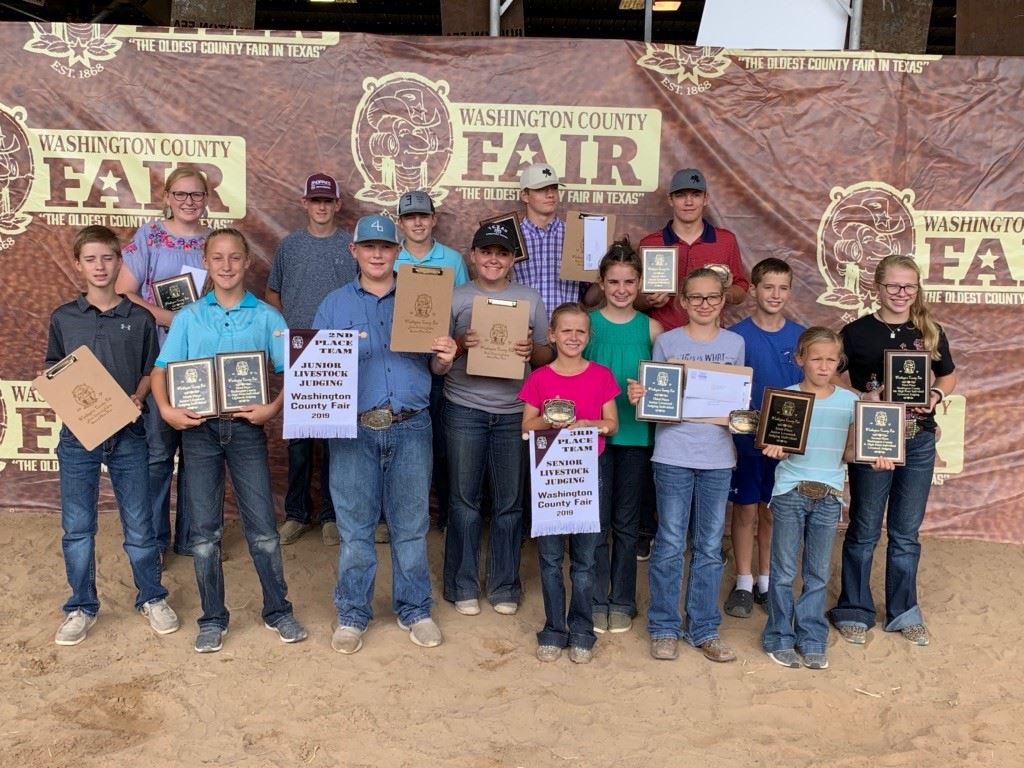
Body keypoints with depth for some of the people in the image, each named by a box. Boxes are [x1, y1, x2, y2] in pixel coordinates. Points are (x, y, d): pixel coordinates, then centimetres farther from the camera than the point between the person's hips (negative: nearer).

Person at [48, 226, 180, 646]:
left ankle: (152, 598, 25)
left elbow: (150, 372, 7)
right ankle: (81, 607, 24)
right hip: (77, 433, 1)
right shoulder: (63, 318, 4)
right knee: (77, 528, 8)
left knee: (138, 523, 6)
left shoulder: (139, 318, 2)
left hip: (127, 433, 0)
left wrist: (136, 399, -11)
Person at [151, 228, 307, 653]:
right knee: (204, 531, 7)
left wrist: (273, 407, -16)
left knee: (262, 527, 2)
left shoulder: (267, 317, 3)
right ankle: (213, 618, 20)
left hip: (246, 427, -1)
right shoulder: (188, 317, 7)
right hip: (198, 428, 1)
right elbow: (160, 370, 5)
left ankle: (278, 611, 18)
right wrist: (167, 410, -11)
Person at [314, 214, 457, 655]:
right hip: (353, 428, 0)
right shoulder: (334, 304, 10)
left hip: (410, 427, 0)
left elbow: (434, 368, 9)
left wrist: (445, 359, -12)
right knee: (354, 526, 6)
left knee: (411, 525, 8)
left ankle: (415, 610, 22)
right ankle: (352, 614, 20)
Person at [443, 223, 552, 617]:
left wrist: (532, 349, -12)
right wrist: (461, 344, -15)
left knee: (509, 502, 7)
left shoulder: (531, 299, 8)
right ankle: (463, 586, 18)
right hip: (464, 409, -1)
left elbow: (547, 357, 9)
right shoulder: (455, 297, 4)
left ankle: (505, 587, 20)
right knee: (465, 500, 5)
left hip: (514, 411, 1)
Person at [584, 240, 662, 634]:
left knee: (627, 522, 10)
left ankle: (622, 601, 22)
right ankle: (596, 600, 18)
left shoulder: (651, 327, 4)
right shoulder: (587, 322, 1)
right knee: (596, 520, 4)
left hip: (636, 435, 1)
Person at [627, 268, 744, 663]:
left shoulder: (735, 343, 8)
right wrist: (639, 398, -16)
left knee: (709, 548, 9)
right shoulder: (667, 341, 2)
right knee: (670, 545, 2)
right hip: (674, 455, -2)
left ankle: (704, 628, 21)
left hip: (718, 456, 2)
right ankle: (664, 628, 16)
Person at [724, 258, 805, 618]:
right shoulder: (736, 335, -6)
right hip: (746, 439, -2)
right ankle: (743, 583, 20)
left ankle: (765, 581, 27)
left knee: (771, 512, 12)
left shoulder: (800, 336, 2)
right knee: (745, 510, 6)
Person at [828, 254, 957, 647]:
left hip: (919, 441, 3)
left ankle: (904, 612, 27)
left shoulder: (930, 332, 5)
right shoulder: (856, 332, -4)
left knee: (906, 533, 13)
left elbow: (948, 375, 16)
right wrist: (862, 398, -18)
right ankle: (854, 611, 22)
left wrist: (935, 395, -4)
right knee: (864, 530, 8)